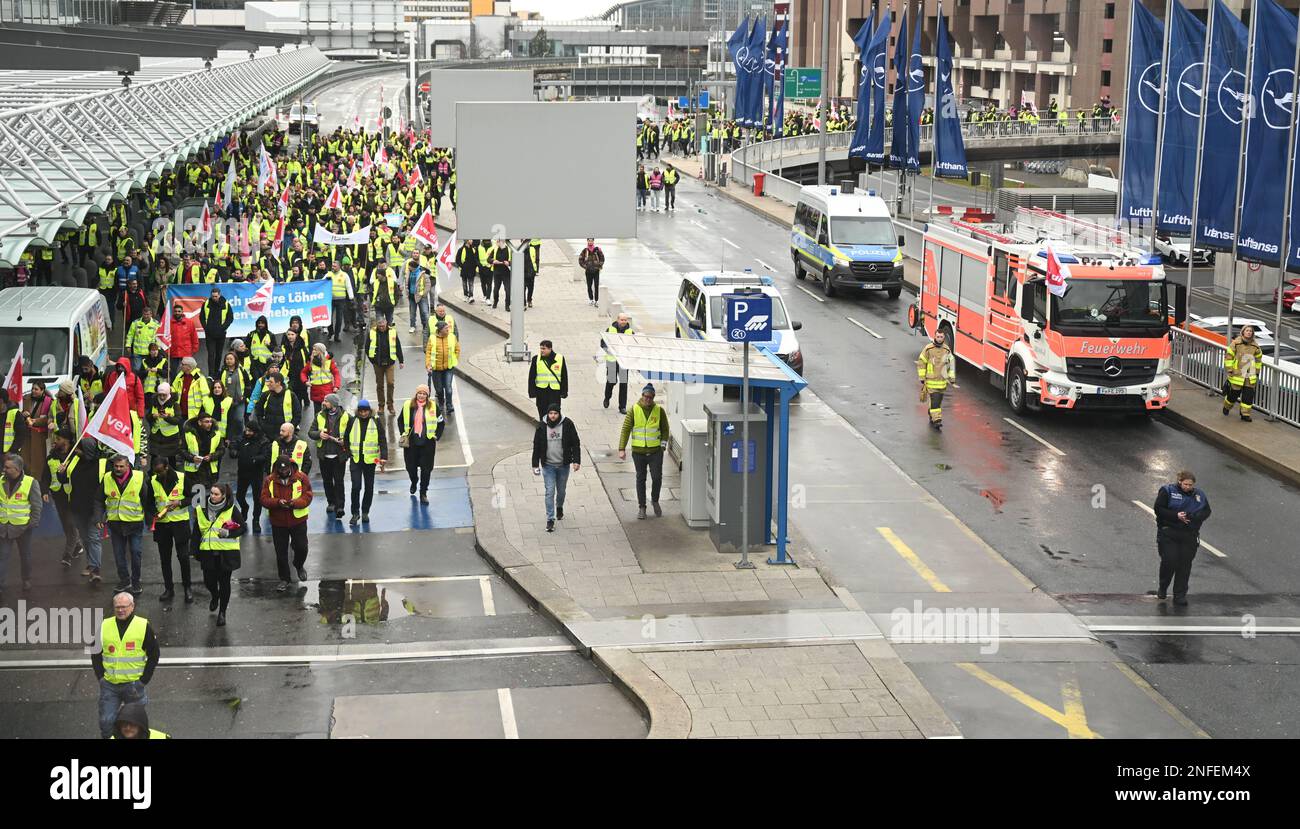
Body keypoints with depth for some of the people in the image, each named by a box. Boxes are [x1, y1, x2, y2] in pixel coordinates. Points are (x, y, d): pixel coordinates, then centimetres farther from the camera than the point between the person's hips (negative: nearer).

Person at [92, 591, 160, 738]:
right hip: (109, 685, 2)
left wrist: (143, 681, -5)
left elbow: (154, 654, -1)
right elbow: (95, 654, 10)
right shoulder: (104, 626, 1)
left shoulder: (144, 626, -5)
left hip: (134, 685, -2)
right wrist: (101, 677, 1)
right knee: (106, 722, 1)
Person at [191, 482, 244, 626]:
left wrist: (228, 533, -16)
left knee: (224, 582, 3)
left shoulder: (231, 509, -6)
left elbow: (241, 528, 0)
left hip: (226, 552, -3)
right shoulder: (201, 510, 3)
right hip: (208, 552, 3)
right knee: (209, 580, 7)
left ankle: (222, 612, 19)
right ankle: (215, 596, 43)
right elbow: (196, 532, 9)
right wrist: (195, 550, 6)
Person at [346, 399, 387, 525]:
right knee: (356, 487, -7)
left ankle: (365, 512, 23)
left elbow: (383, 441, 0)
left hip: (370, 460, 0)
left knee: (369, 487, 8)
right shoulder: (352, 422, 1)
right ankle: (355, 513, 4)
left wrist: (383, 458, -7)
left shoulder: (375, 423, -2)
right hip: (355, 459, 0)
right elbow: (346, 438, 11)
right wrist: (348, 453, 3)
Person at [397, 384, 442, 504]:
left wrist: (436, 436, 0)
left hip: (427, 442, -1)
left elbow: (440, 423, 8)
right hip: (411, 442, 1)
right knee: (410, 466, 11)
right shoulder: (408, 405, -1)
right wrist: (403, 434, 5)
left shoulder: (433, 406, -3)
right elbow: (400, 420, 13)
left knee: (426, 468, 1)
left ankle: (423, 493, 13)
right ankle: (414, 482, 44)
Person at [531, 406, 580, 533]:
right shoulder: (542, 427, -6)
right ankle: (550, 519, -2)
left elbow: (575, 444, -3)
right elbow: (536, 446, 3)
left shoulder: (567, 424, -8)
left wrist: (576, 461, -8)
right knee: (550, 491, -6)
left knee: (561, 490, 16)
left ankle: (559, 507, 46)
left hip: (563, 465, 1)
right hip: (548, 465, -1)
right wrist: (535, 464, 2)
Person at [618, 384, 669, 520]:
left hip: (655, 451, 0)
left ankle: (655, 501, 24)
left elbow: (665, 429, 10)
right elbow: (625, 429, -4)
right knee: (641, 479, 9)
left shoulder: (659, 410, -1)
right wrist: (622, 449, -11)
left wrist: (663, 446, 0)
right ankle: (641, 507, 19)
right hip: (638, 451, 0)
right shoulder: (634, 410, -4)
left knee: (657, 478, -3)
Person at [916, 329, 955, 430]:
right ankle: (936, 420, -14)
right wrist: (922, 378, -5)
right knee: (934, 400, -12)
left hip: (942, 380, 4)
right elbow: (921, 363, -3)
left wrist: (952, 378, 10)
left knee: (938, 400, 12)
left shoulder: (946, 349, 5)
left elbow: (951, 363, 15)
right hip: (931, 379, -4)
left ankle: (932, 417, 30)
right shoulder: (928, 349, -7)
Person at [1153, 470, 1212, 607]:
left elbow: (1207, 511, 10)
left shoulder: (1199, 494, 8)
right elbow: (1158, 509, -7)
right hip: (1168, 534, -3)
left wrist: (1193, 517, -11)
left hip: (1189, 536, 3)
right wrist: (1176, 516, -19)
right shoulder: (1167, 491, -3)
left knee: (1185, 564, 1)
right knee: (1169, 561, -9)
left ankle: (1180, 595, 10)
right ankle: (1162, 588, 17)